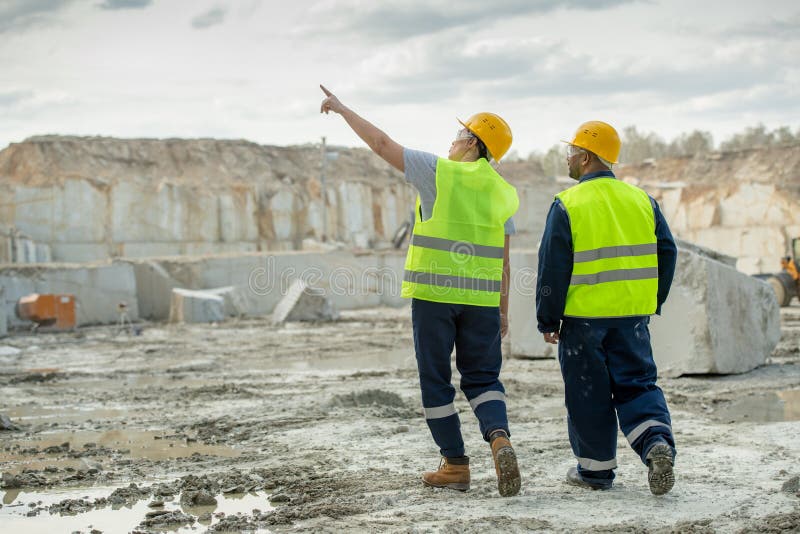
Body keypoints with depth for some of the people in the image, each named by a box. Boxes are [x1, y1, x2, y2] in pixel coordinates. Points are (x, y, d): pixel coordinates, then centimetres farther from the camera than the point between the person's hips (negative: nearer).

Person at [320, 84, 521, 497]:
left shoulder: (439, 172, -5)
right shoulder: (502, 191, 9)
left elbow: (382, 144, -1)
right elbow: (503, 258, 10)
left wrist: (342, 109, 11)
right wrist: (503, 309, 17)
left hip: (433, 292, -4)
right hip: (481, 298, 4)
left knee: (435, 380, 8)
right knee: (482, 378, 11)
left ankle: (455, 465, 10)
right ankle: (499, 438, -16)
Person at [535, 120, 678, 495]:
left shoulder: (567, 205, -9)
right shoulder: (641, 199, 6)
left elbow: (553, 267, -9)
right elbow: (666, 253, 8)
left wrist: (548, 319, -1)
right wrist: (652, 304, 19)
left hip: (583, 316, -4)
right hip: (633, 314, 4)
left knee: (588, 393, 8)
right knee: (637, 383, 11)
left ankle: (596, 468, 16)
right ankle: (658, 444, -13)